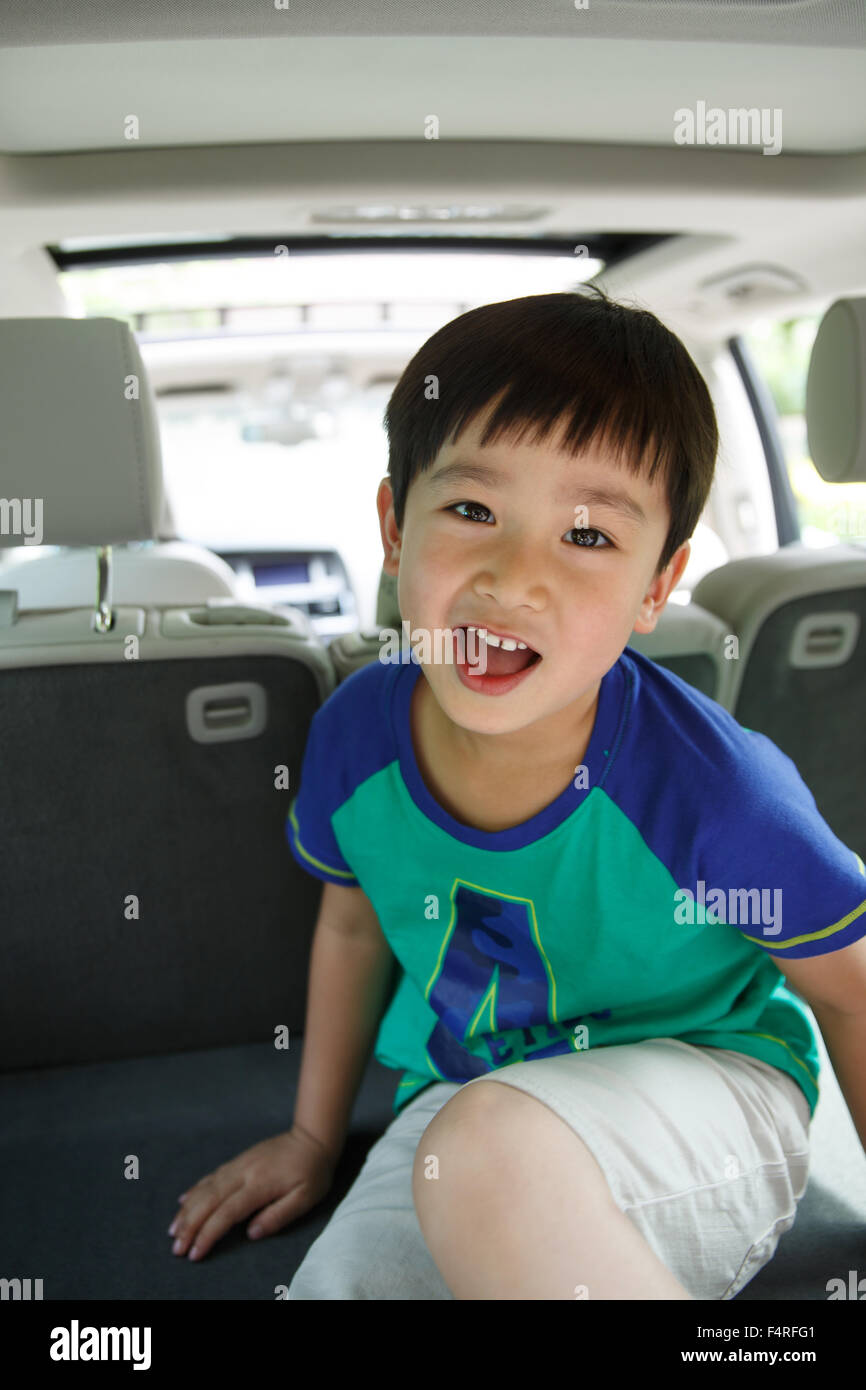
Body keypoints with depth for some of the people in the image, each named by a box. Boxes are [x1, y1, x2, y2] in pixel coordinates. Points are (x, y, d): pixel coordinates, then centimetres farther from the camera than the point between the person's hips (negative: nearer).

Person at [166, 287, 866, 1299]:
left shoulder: (717, 789, -27)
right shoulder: (355, 733, -13)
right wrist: (314, 1137, 18)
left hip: (702, 1081, -4)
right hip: (464, 1096, 4)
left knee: (489, 1149, -35)